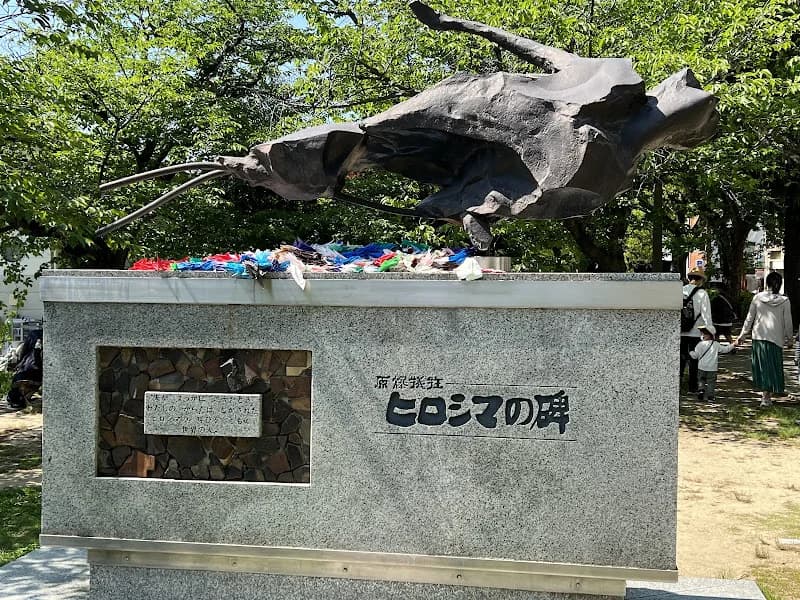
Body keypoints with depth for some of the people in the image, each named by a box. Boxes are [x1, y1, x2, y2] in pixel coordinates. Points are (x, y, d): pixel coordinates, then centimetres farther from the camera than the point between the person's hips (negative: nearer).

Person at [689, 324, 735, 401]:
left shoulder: (700, 344, -7)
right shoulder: (716, 344, 1)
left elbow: (695, 355, -6)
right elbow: (725, 349, 12)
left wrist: (691, 352, 16)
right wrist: (732, 346, 28)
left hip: (702, 367, -1)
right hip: (712, 368, 1)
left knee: (701, 380, 14)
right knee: (711, 382, 6)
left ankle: (701, 389, -8)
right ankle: (710, 396, 1)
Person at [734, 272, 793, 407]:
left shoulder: (757, 298, 0)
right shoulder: (784, 301, -3)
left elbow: (749, 319, 3)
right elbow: (788, 322, 1)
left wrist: (741, 336, 10)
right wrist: (790, 339, 15)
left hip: (759, 336, 1)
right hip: (776, 338, -1)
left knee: (762, 365, 11)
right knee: (773, 366, 6)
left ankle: (765, 394, 10)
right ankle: (767, 397, 0)